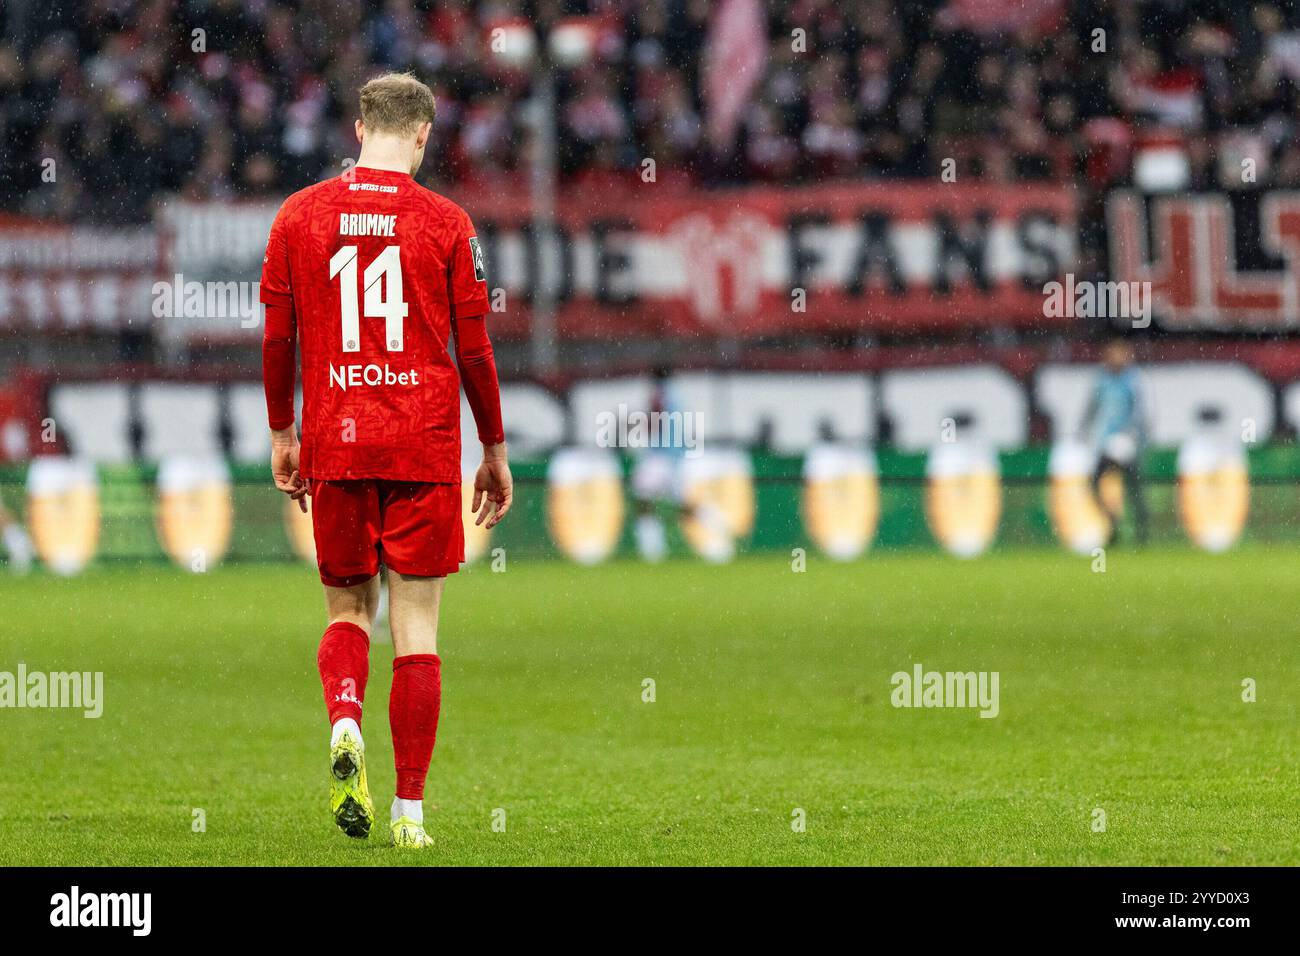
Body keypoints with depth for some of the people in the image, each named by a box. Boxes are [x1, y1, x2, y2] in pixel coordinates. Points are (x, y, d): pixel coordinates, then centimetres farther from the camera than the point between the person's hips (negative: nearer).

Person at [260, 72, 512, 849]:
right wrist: (495, 451, 10)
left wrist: (281, 434, 17)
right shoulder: (445, 222, -2)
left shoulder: (301, 215, 3)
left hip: (333, 442, 2)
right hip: (423, 448, -2)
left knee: (348, 605, 16)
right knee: (418, 627, 3)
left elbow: (277, 336, 6)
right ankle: (410, 809, 1)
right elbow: (475, 348, 1)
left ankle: (344, 725, -13)